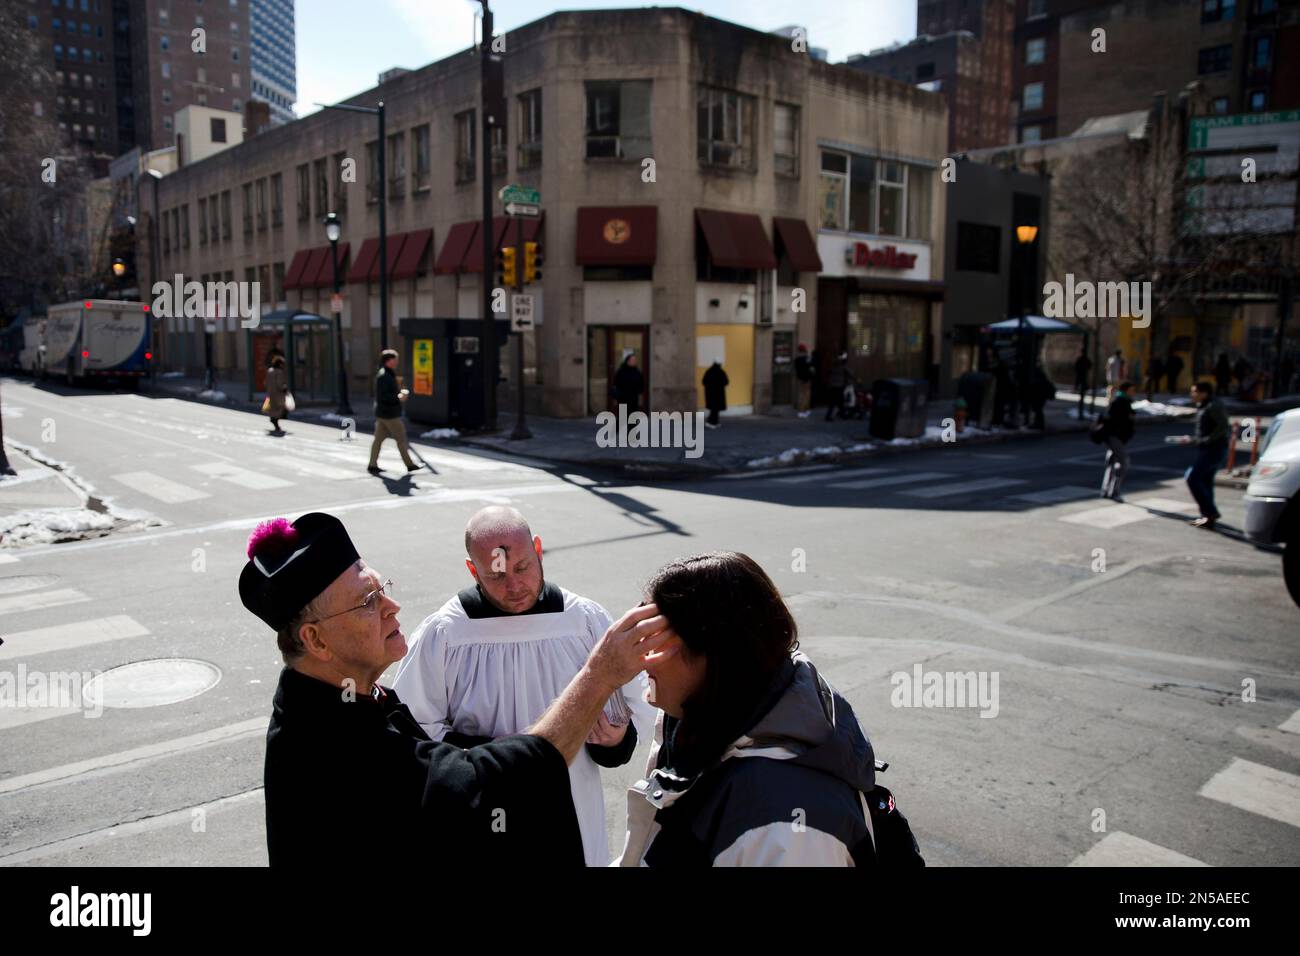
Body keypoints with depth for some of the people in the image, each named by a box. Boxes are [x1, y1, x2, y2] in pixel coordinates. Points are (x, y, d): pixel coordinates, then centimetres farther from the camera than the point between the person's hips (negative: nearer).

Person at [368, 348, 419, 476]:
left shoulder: (388, 374, 15)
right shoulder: (384, 376, -17)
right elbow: (381, 396, -23)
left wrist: (400, 393, 10)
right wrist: (398, 397, -21)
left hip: (382, 413, 10)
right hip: (389, 414, -10)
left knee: (379, 439, 9)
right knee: (401, 439, -1)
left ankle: (373, 465, 11)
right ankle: (409, 464, 6)